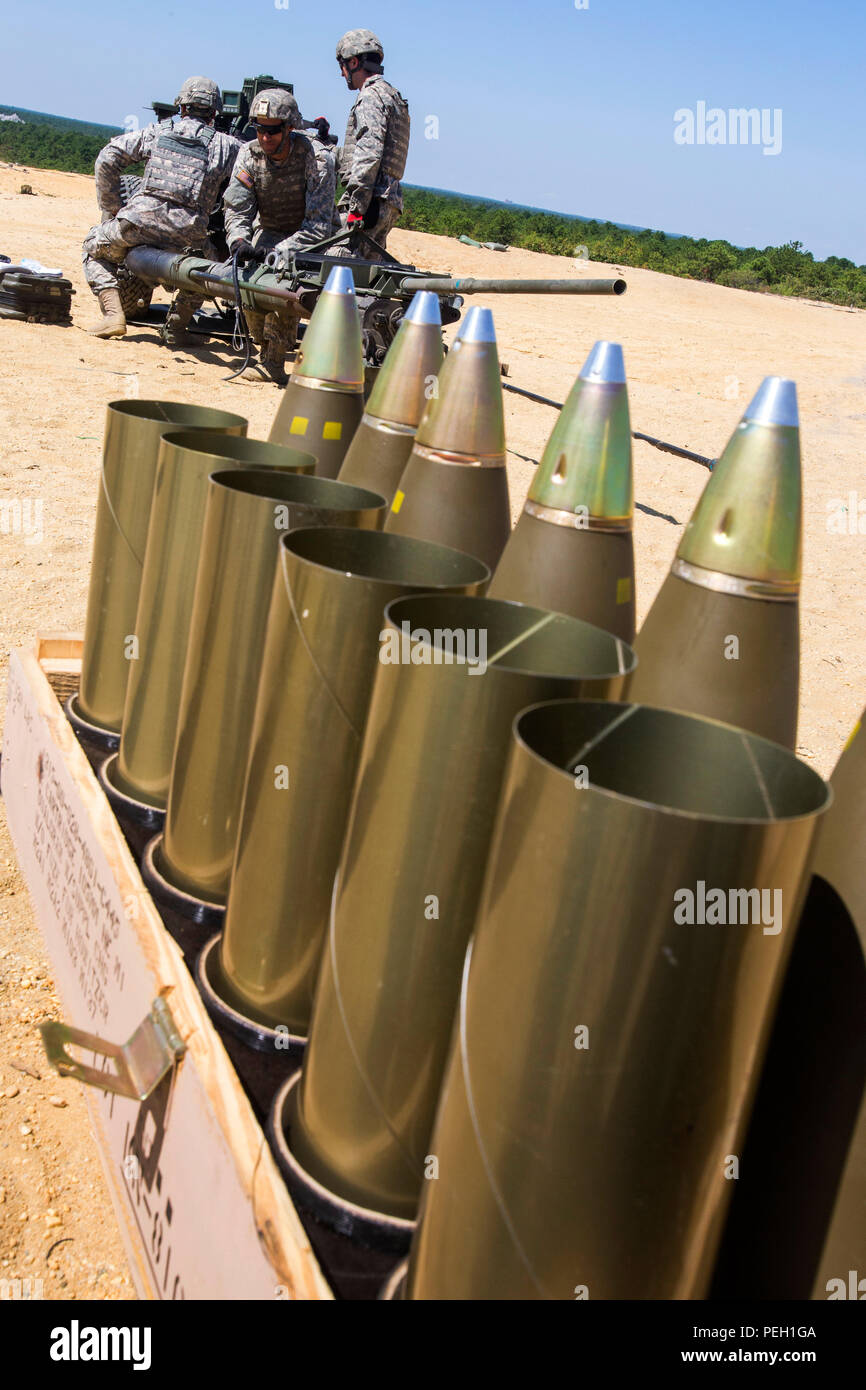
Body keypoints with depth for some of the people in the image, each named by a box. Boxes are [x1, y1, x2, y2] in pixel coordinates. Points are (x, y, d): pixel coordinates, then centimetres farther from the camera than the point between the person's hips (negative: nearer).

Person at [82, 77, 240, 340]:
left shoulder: (159, 130, 17)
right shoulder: (228, 146, 13)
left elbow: (107, 159, 16)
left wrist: (111, 210, 22)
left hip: (138, 223, 0)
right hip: (187, 236, 0)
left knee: (93, 246, 28)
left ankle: (113, 313, 8)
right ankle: (176, 325, 18)